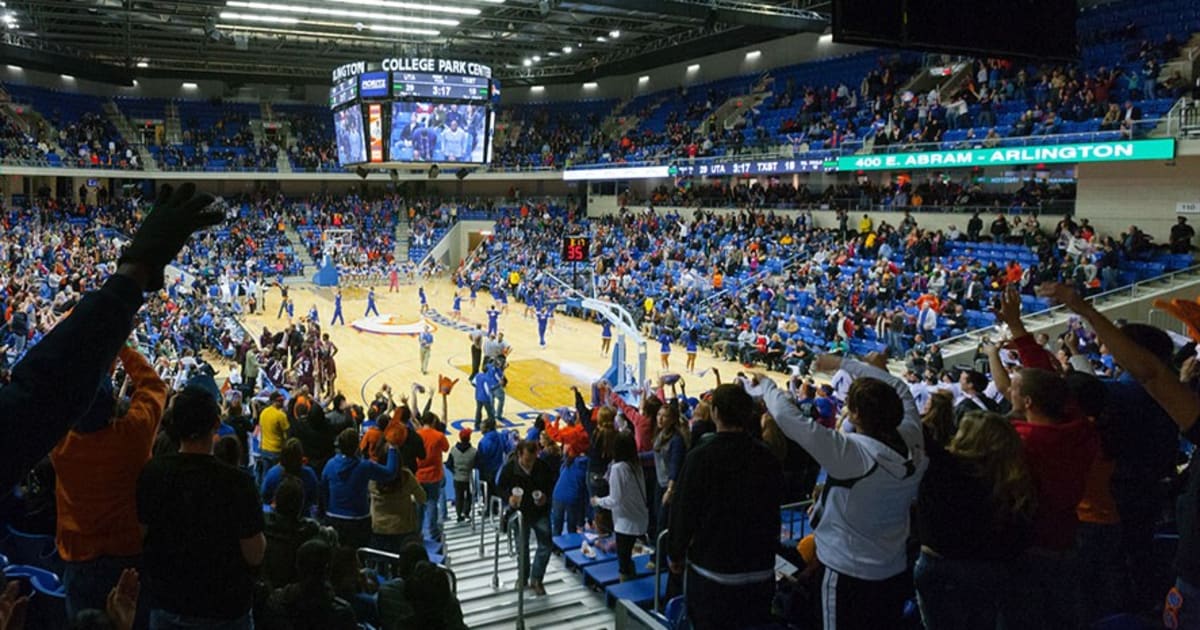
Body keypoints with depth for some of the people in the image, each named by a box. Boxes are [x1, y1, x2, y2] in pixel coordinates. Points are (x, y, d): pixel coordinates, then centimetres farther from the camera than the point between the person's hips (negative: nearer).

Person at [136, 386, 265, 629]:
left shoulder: (152, 472, -14)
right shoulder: (236, 483, -27)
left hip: (165, 601, 3)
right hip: (224, 609, -3)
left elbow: (143, 530, 2)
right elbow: (255, 556, -20)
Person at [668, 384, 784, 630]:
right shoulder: (767, 457, -1)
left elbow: (683, 510, -11)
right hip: (760, 571, 4)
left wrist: (676, 554, 3)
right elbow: (775, 508, 11)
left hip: (712, 569, -4)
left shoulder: (701, 456, -15)